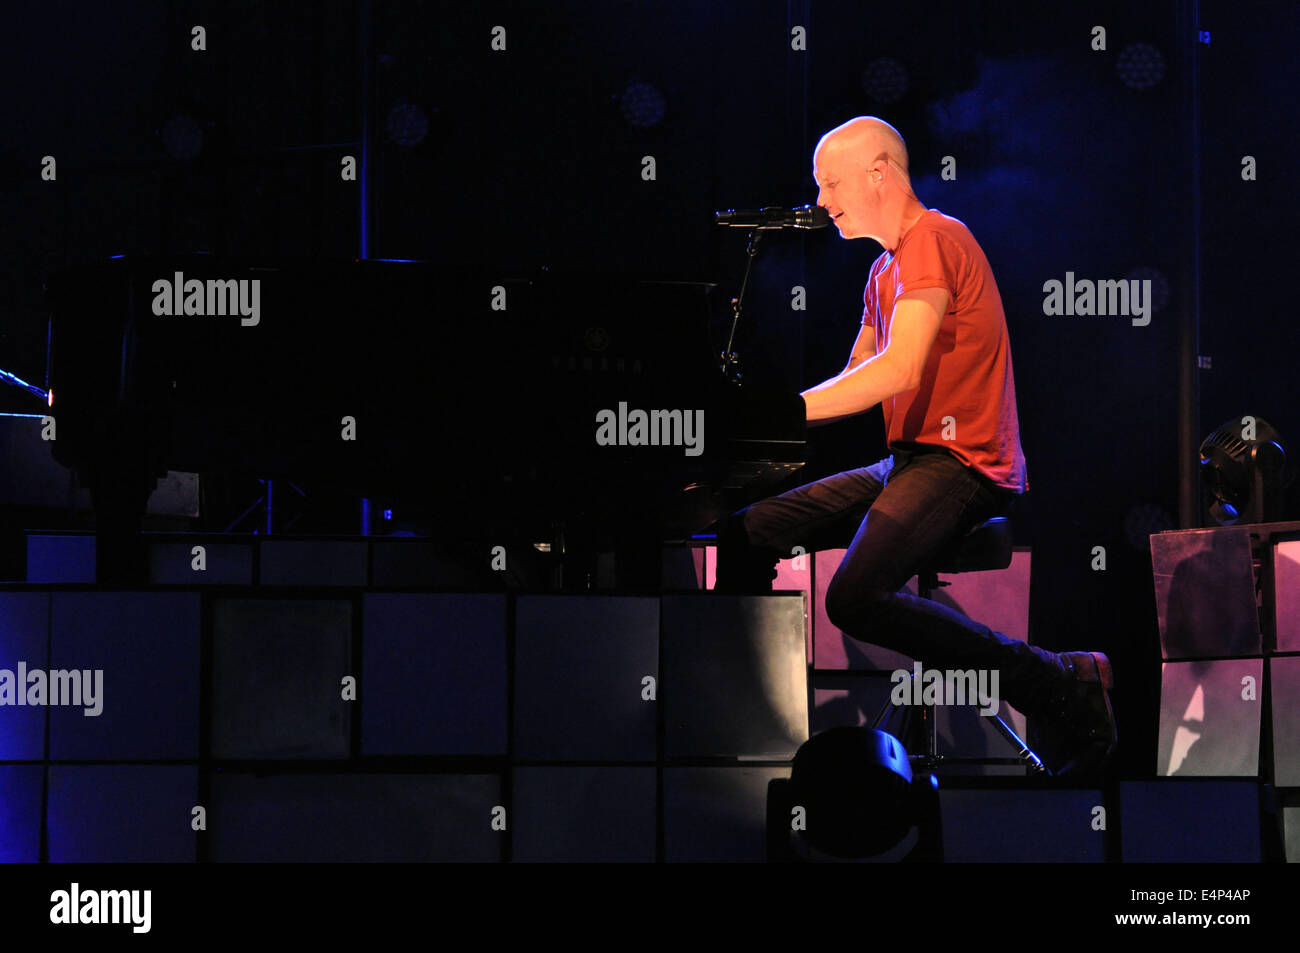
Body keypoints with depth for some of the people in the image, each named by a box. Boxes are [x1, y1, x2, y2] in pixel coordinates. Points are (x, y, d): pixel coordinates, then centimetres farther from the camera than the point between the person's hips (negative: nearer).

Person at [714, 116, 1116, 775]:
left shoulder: (933, 239, -10)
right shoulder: (886, 270, 23)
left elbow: (899, 371, -22)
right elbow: (853, 384, 23)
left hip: (965, 467, -10)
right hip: (907, 461, 10)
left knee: (856, 597, -30)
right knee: (745, 533, 4)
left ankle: (1063, 686, -20)